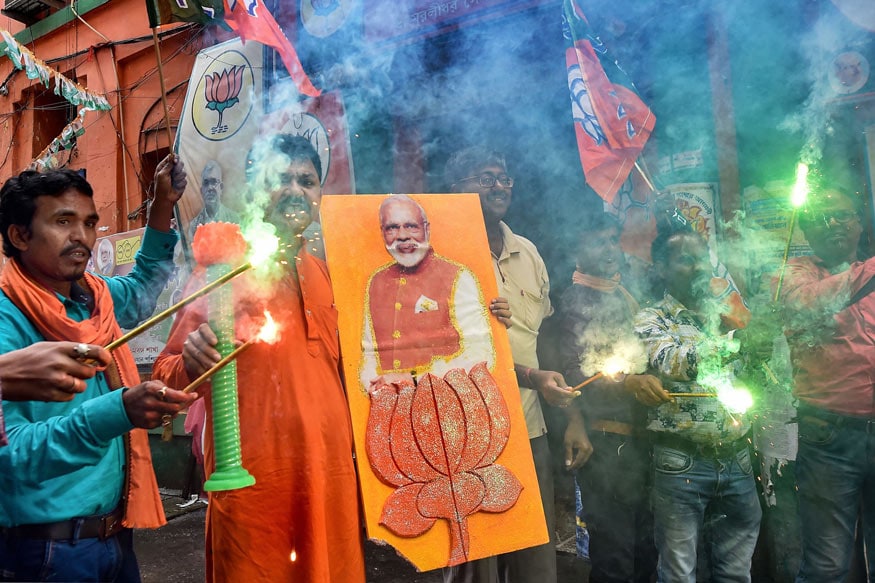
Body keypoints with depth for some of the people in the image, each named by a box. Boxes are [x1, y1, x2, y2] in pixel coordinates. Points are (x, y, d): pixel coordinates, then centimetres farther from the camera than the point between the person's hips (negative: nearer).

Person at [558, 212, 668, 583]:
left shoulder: (627, 297, 16)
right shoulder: (575, 301, -8)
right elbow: (574, 374, -20)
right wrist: (628, 383, -33)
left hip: (638, 436, 7)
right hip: (605, 440, -7)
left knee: (646, 550, 15)